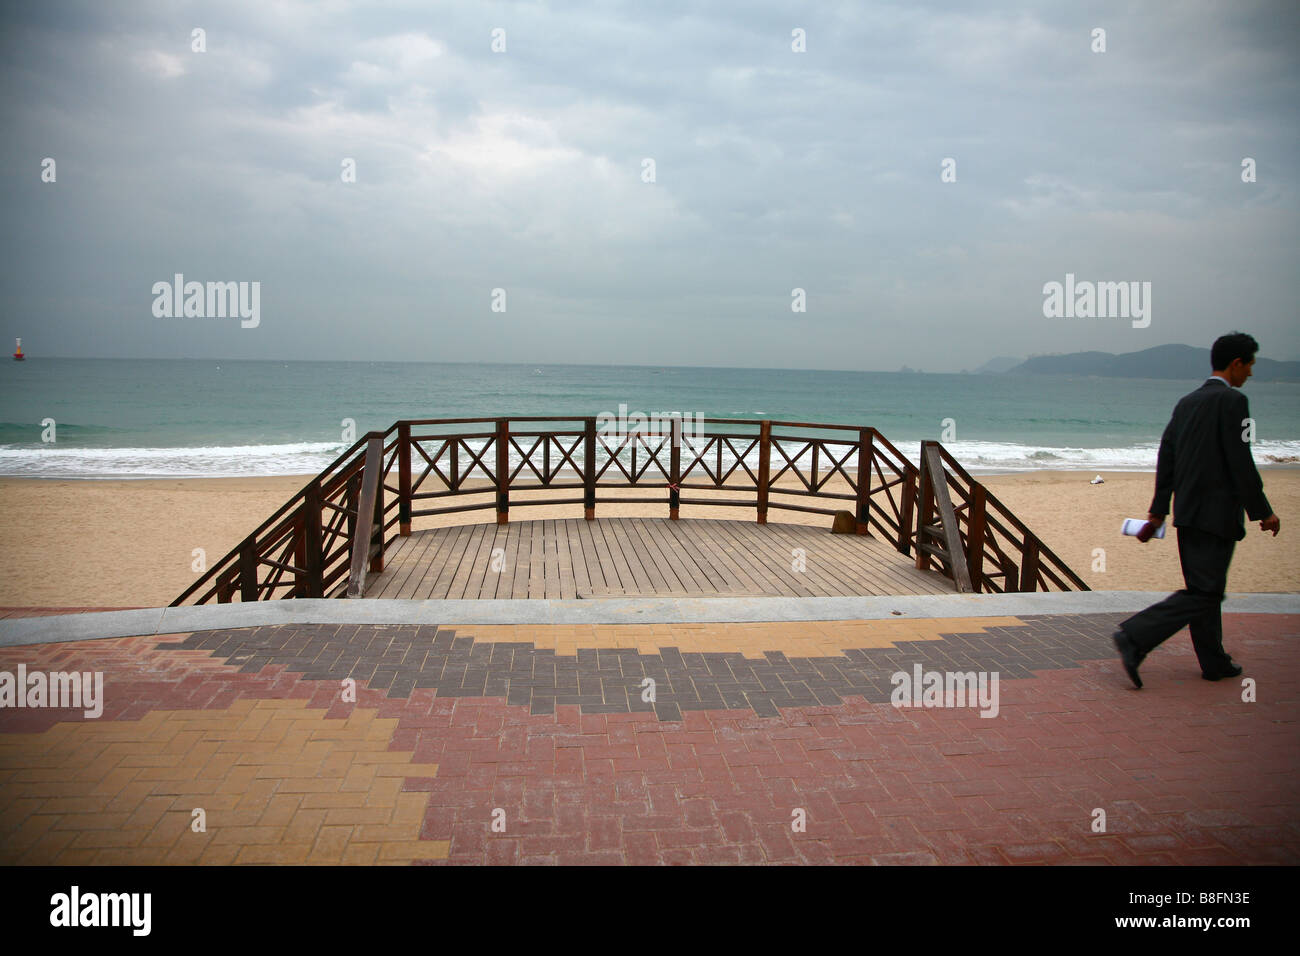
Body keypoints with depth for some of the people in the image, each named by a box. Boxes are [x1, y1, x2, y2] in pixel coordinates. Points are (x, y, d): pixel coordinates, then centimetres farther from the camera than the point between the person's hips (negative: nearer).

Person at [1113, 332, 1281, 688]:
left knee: (1203, 588, 15)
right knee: (1204, 593, -6)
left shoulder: (1186, 402, 12)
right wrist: (1262, 511, -6)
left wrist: (1158, 510, 16)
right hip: (1217, 512, -9)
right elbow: (1241, 464, -15)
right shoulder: (1232, 401, -11)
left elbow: (1166, 456, 13)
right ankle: (1134, 638, -17)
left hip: (1187, 512, 9)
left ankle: (1214, 662, 24)